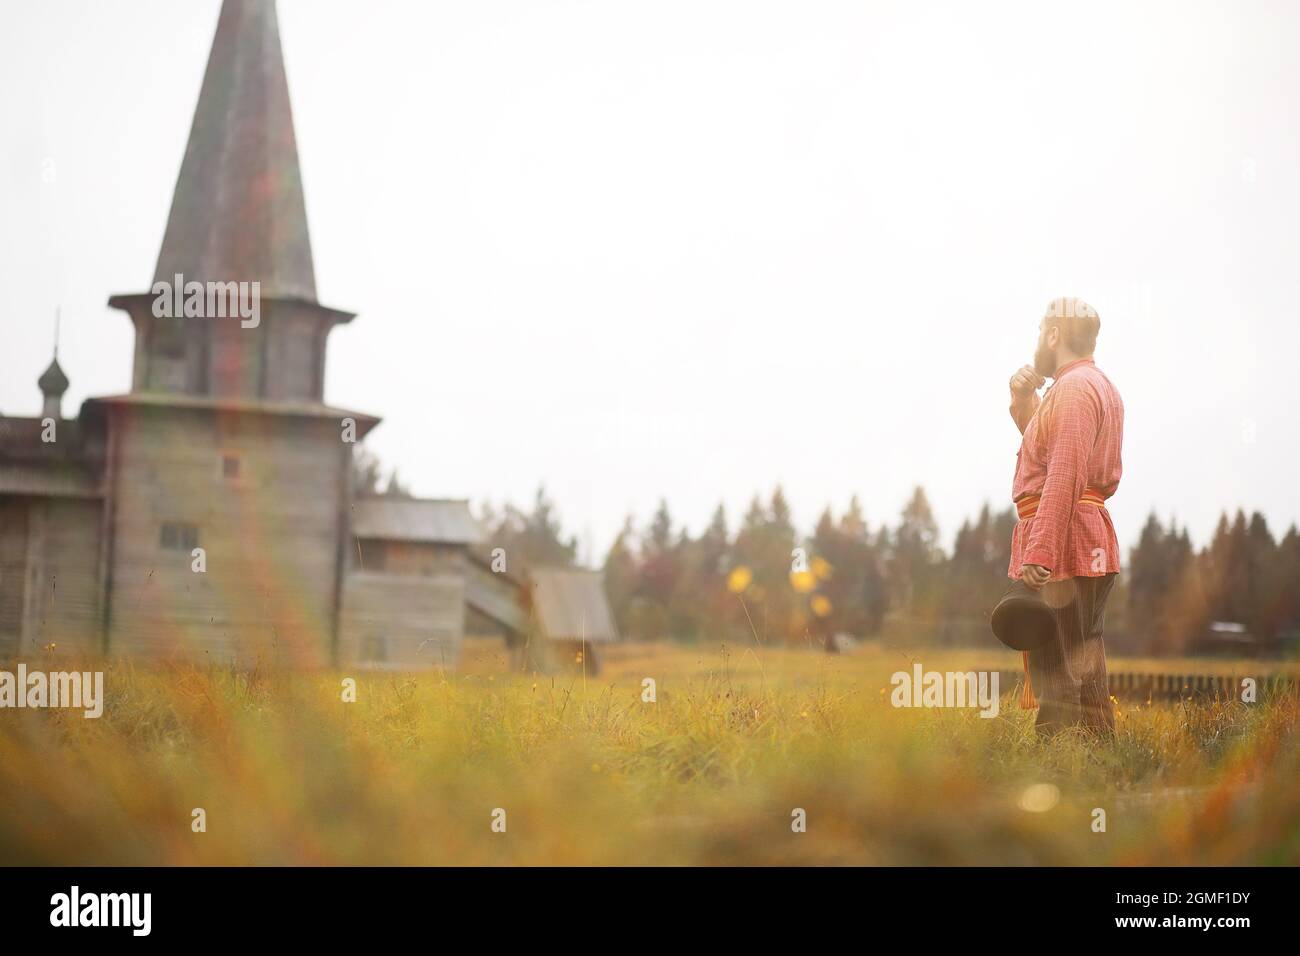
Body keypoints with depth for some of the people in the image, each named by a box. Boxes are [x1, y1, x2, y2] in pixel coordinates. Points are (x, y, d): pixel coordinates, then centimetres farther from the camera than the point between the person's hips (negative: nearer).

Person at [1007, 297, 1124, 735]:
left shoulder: (1073, 388, -12)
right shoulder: (1101, 387, 21)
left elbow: (1065, 474, -22)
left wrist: (1038, 553, -26)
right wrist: (1024, 403, 17)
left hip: (1064, 543, -11)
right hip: (1091, 545, 11)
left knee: (1057, 678, -12)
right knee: (1084, 674, 14)